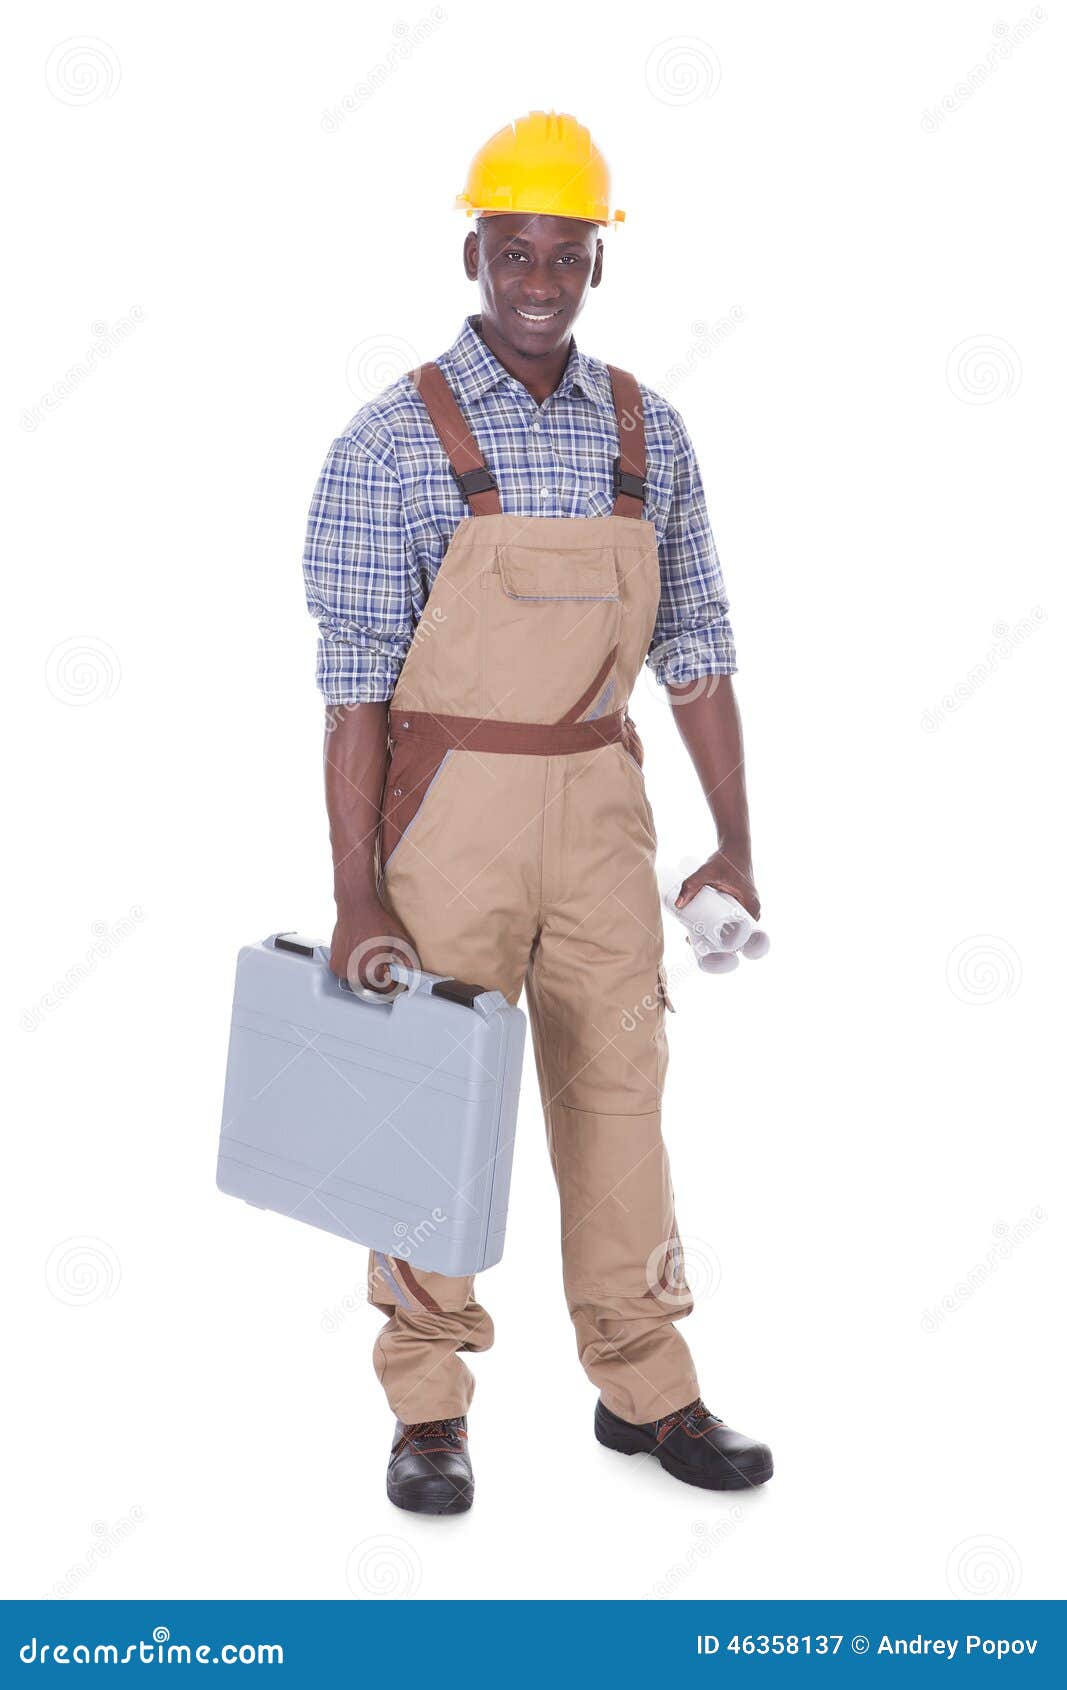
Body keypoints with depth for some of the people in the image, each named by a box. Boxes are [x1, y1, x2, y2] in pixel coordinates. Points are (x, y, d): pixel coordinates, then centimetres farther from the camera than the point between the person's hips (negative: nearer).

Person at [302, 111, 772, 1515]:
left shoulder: (647, 434, 5)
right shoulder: (394, 442, -9)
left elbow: (694, 645, 10)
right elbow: (355, 677, -10)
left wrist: (735, 843, 6)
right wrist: (355, 900, -14)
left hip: (600, 805, 4)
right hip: (446, 807, -4)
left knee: (620, 1091, 9)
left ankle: (647, 1390, 22)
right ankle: (429, 1412, 17)